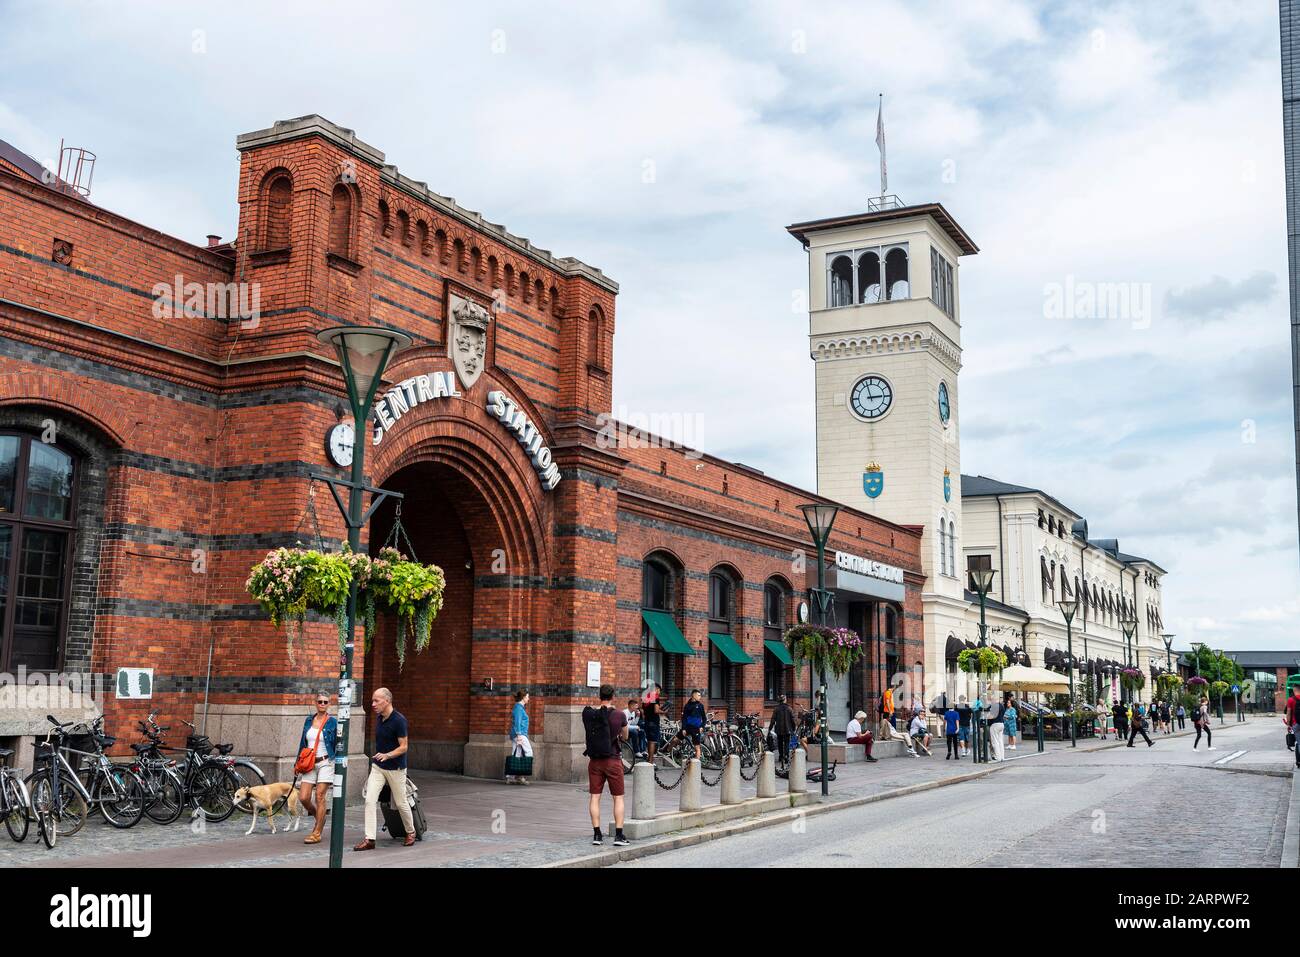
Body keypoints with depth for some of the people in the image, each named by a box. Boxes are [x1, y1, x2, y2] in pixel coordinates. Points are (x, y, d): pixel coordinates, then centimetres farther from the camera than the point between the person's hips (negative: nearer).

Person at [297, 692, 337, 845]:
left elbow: (337, 744, 1)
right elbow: (303, 743, 18)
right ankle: (319, 818, 26)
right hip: (309, 763, 5)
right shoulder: (309, 720, 12)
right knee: (303, 798, -3)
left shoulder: (332, 721, -2)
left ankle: (317, 833, -1)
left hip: (325, 762, -5)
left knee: (319, 797, -8)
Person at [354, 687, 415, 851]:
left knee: (400, 803, 8)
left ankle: (410, 832, 30)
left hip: (396, 768, -6)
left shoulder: (399, 720, -19)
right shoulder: (379, 718, 4)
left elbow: (403, 747, -18)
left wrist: (387, 755, -31)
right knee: (370, 800, -8)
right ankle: (369, 839, -7)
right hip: (377, 766, 6)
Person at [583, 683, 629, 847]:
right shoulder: (618, 715, -9)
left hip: (594, 760, 2)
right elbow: (625, 737, 6)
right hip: (613, 760, -2)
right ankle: (619, 835, 3)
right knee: (618, 798, 6)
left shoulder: (588, 714, -3)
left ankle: (597, 835, 8)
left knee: (595, 797, 8)